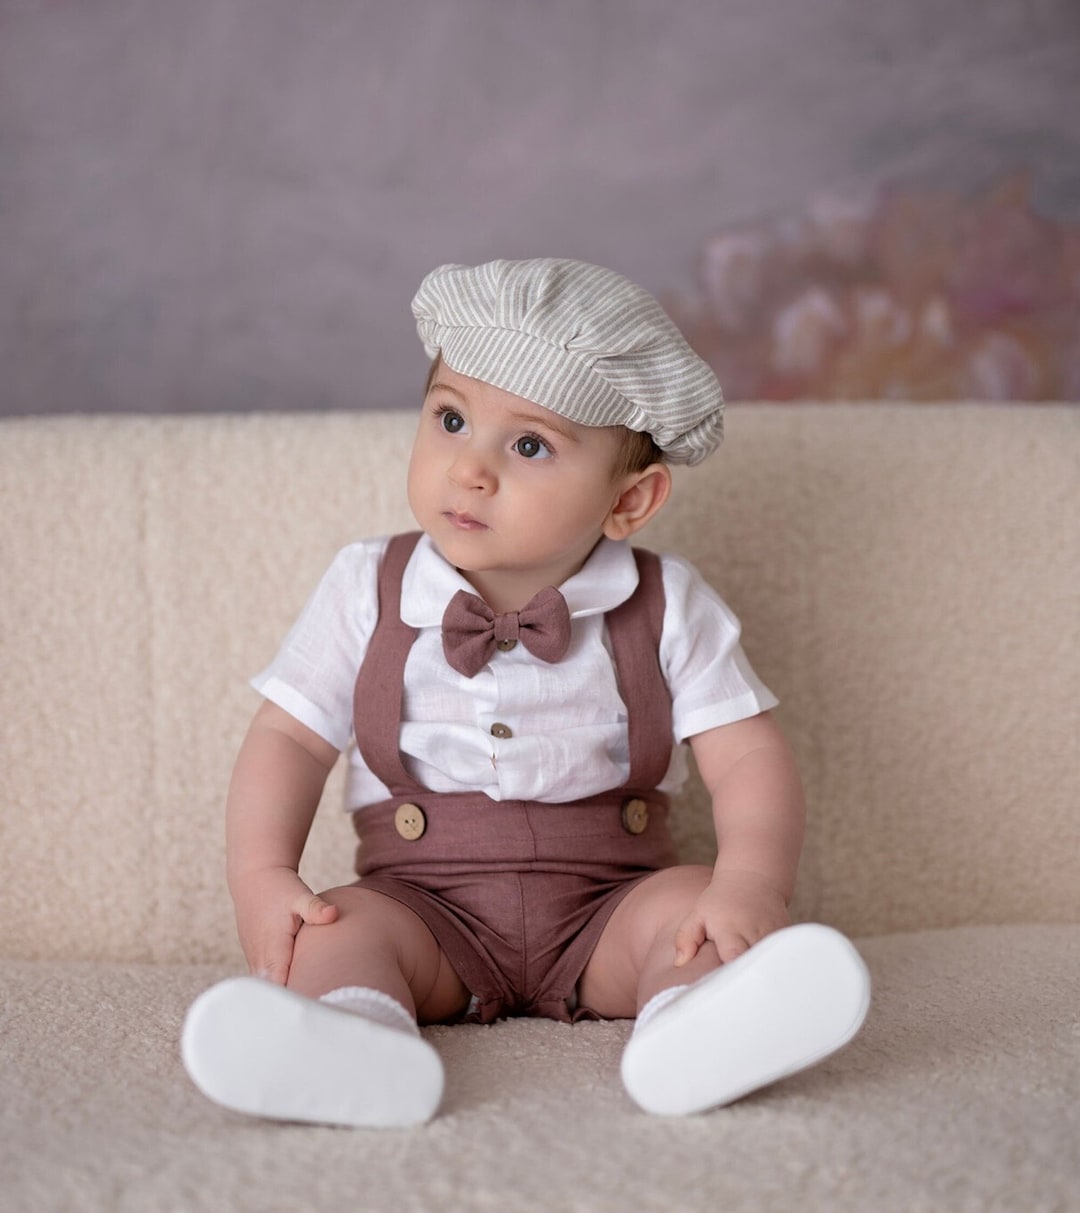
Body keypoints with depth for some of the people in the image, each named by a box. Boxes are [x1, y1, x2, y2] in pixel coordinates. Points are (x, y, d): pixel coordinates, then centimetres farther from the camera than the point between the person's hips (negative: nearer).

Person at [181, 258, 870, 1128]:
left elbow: (749, 758, -7)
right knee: (332, 929, -26)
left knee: (689, 906, -26)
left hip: (607, 909, 0)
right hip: (426, 911, 0)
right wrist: (262, 878, -17)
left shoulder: (666, 609, -3)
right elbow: (288, 740, 1)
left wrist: (750, 885, -27)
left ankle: (696, 1035, -55)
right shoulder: (368, 592, 0)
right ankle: (352, 1036, -55)